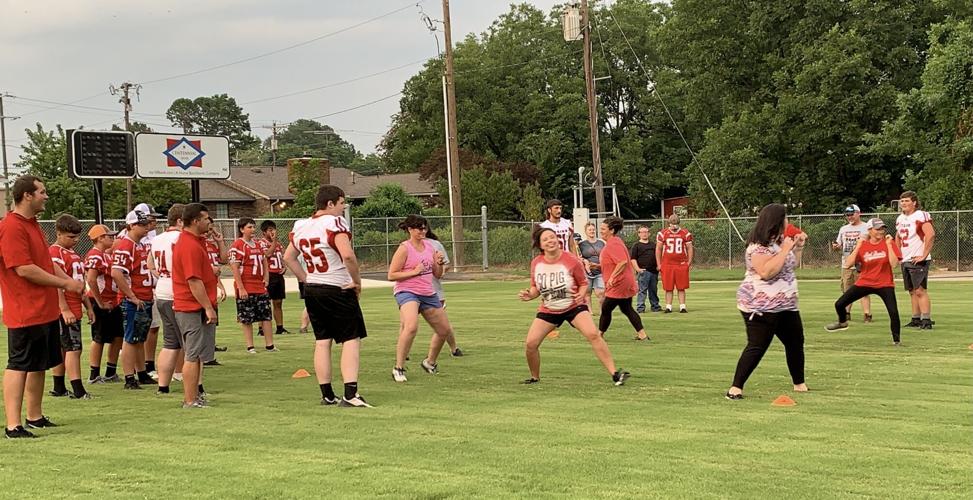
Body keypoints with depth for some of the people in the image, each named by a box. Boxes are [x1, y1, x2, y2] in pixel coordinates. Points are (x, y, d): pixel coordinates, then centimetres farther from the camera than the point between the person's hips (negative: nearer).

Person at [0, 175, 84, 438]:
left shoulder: (33, 225, 16)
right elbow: (24, 269, -23)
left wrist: (68, 279, 9)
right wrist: (64, 284, -16)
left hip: (46, 310, 10)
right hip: (25, 312, -10)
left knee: (39, 365, 16)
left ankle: (35, 416, 27)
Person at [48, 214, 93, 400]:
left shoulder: (72, 253, 18)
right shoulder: (55, 253, -13)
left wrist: (88, 306, 24)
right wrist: (65, 310, -24)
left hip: (74, 310, 9)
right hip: (65, 311, -9)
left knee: (63, 349, 13)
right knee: (74, 348, -11)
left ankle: (59, 388, 19)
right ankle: (78, 391, -12)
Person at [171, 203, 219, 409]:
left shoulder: (194, 241, 14)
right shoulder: (191, 246, -19)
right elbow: (194, 281, -23)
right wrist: (208, 307, -22)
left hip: (184, 307, 11)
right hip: (194, 309, -11)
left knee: (192, 354, 17)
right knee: (193, 355, -6)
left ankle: (194, 394, 24)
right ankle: (191, 400, -3)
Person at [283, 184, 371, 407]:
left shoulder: (301, 226, 8)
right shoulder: (335, 223, -15)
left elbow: (288, 257, 17)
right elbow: (347, 255, -27)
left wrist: (306, 279, 16)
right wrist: (357, 281, -14)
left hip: (312, 289, 7)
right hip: (338, 289, -7)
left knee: (322, 341, 12)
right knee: (351, 339, -2)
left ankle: (327, 395, 15)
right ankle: (350, 394, -11)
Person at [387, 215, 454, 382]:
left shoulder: (429, 248, 11)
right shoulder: (404, 249, -8)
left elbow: (437, 275, 18)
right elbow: (391, 275, -10)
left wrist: (439, 263, -2)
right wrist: (414, 272, -18)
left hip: (429, 294, 7)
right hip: (407, 292, -7)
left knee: (445, 330, 13)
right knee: (411, 327, -32)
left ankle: (430, 362, 37)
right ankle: (398, 369, -21)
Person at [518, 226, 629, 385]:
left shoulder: (572, 260, -16)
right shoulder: (536, 263, -6)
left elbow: (584, 283, -3)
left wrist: (582, 294, -24)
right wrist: (529, 295, -13)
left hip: (574, 306, -3)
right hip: (548, 310, 3)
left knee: (593, 334, -24)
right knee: (530, 344, -7)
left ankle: (615, 373, -19)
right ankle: (535, 378, 20)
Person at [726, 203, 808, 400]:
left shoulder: (780, 240, 12)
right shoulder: (758, 247, -19)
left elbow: (790, 265, 27)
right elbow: (767, 272, -32)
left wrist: (799, 246, 13)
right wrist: (785, 250, -26)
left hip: (786, 305, 10)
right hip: (761, 307, -10)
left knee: (796, 342, 17)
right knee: (757, 347, -13)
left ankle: (799, 384, 32)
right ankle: (735, 388, -11)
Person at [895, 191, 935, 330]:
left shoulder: (921, 216, -12)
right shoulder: (900, 219, 14)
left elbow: (931, 235, -23)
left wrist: (924, 255, -22)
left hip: (918, 260, -8)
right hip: (905, 260, 8)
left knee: (920, 290, -12)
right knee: (912, 291, 11)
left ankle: (926, 320, -13)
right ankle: (916, 319, 16)